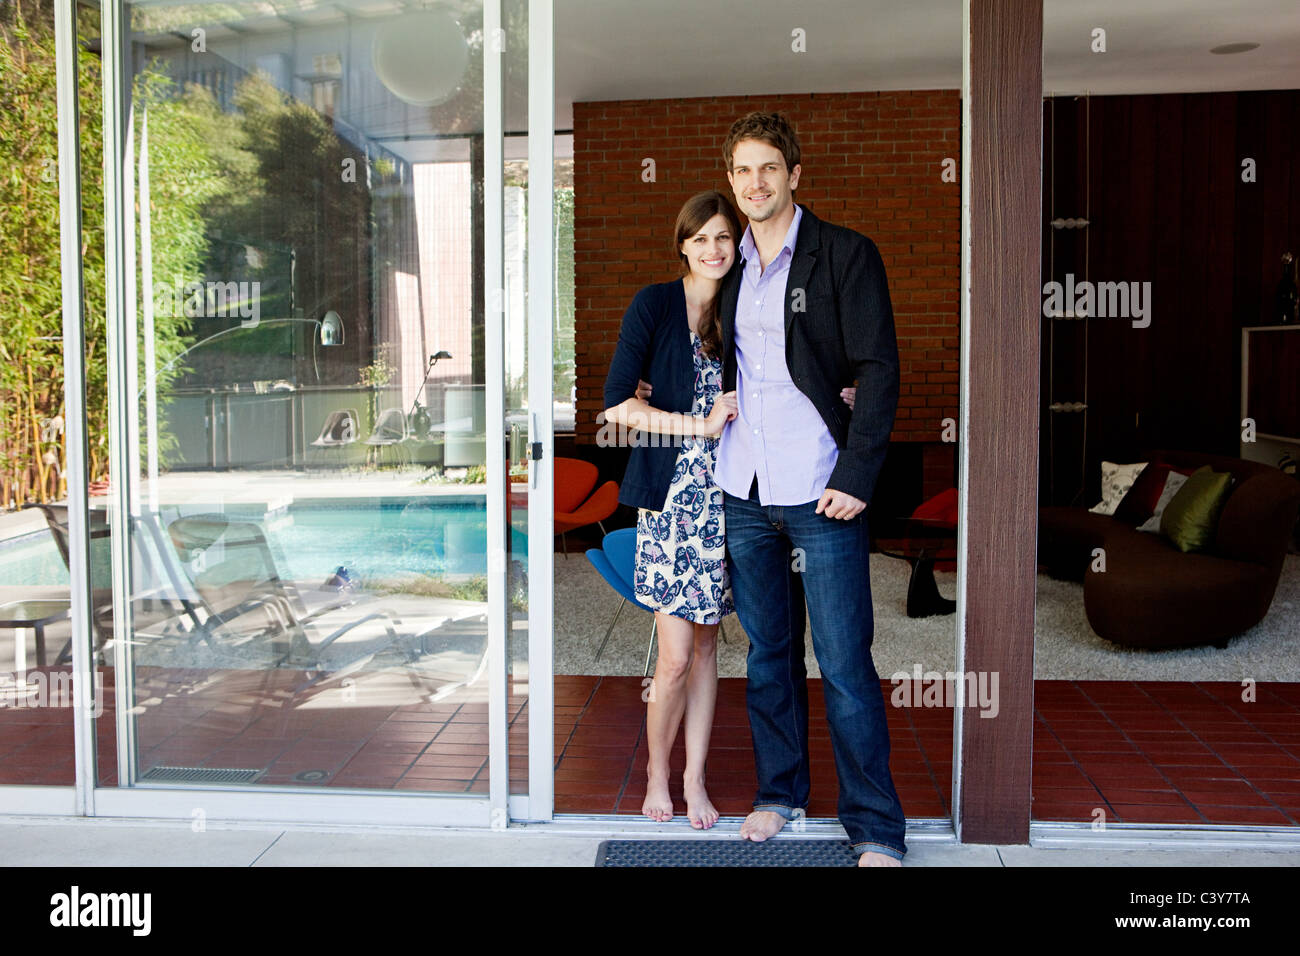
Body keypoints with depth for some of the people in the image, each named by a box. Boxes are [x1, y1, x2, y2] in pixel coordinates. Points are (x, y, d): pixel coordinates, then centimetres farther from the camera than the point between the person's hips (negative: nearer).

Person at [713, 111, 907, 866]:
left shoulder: (847, 255, -3)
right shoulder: (731, 267, 13)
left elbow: (879, 370, -8)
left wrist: (856, 478, -14)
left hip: (821, 492, -5)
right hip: (744, 490, 5)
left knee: (844, 663, -2)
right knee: (768, 652, 15)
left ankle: (876, 828, 10)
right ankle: (780, 791, 31)